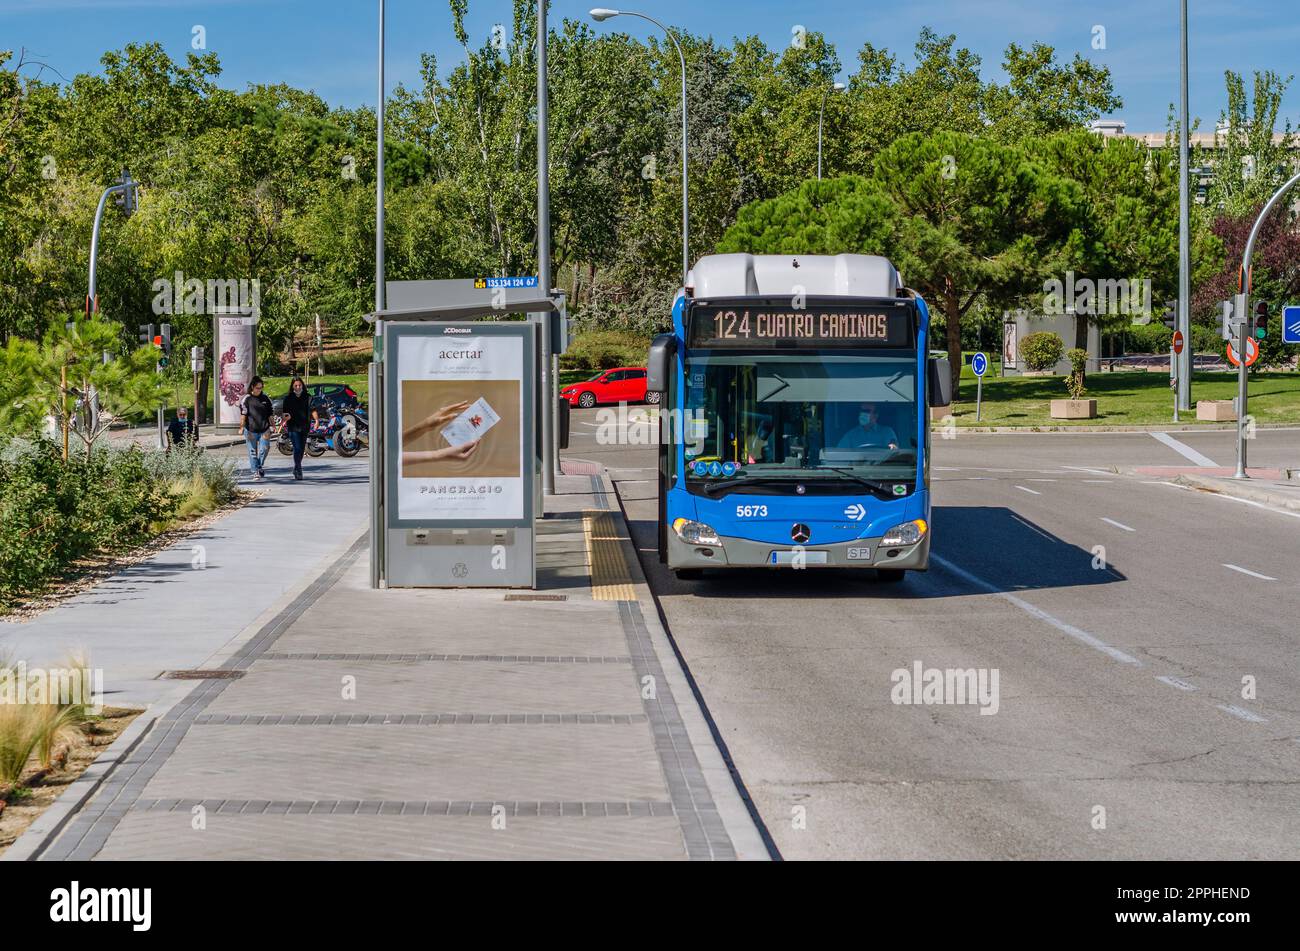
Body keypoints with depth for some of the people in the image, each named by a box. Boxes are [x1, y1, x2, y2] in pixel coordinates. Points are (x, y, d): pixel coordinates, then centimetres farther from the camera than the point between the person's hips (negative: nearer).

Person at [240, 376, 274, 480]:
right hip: (251, 430, -2)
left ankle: (260, 467, 17)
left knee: (265, 448, -7)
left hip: (264, 429, 2)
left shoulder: (265, 398, 11)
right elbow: (243, 414, -3)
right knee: (253, 452, 0)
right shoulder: (247, 399, 0)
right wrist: (242, 427, -11)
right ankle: (255, 472, 5)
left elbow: (270, 414, 15)